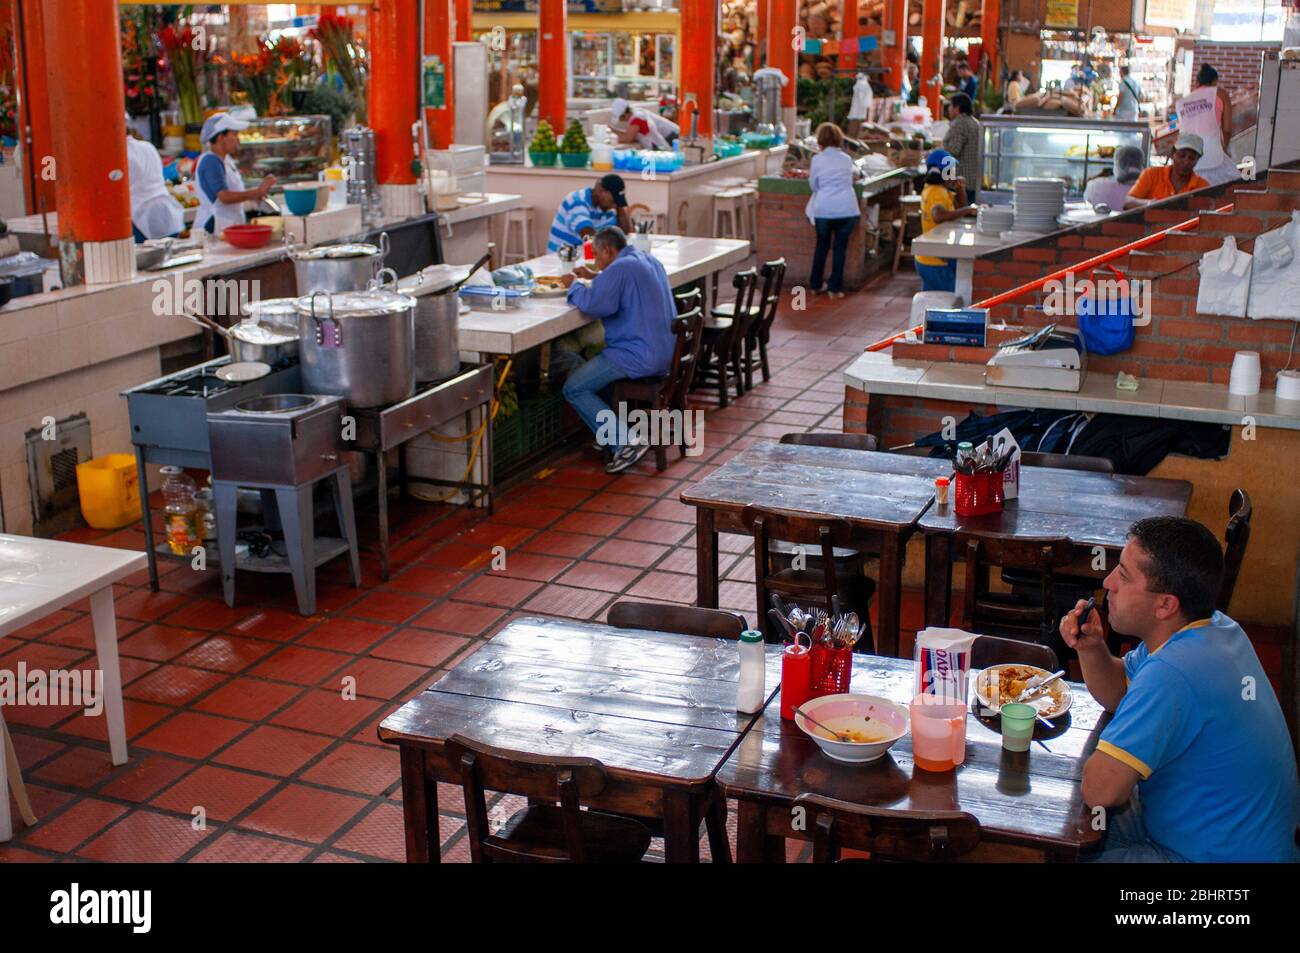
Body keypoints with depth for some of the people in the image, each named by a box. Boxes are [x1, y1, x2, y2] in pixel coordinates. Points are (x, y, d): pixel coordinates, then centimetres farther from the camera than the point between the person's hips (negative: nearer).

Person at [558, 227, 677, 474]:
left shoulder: (621, 268, -16)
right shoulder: (649, 261, 15)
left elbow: (592, 304, -23)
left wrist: (574, 286, -4)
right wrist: (596, 276, 24)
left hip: (640, 356, -11)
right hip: (663, 350, 11)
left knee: (574, 389, -6)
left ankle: (626, 442, -16)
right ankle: (608, 432, 23)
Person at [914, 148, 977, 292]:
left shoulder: (931, 189, 12)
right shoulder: (938, 193, -18)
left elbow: (960, 207, 21)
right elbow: (939, 216, -38)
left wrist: (960, 190, 3)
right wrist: (968, 210, -30)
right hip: (938, 263, -10)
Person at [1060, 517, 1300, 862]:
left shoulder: (1172, 674, -35)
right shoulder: (1214, 627, -3)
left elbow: (1099, 790, -33)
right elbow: (1120, 695, 12)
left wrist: (1100, 762, -10)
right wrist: (1091, 649, -8)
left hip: (1218, 853, -9)